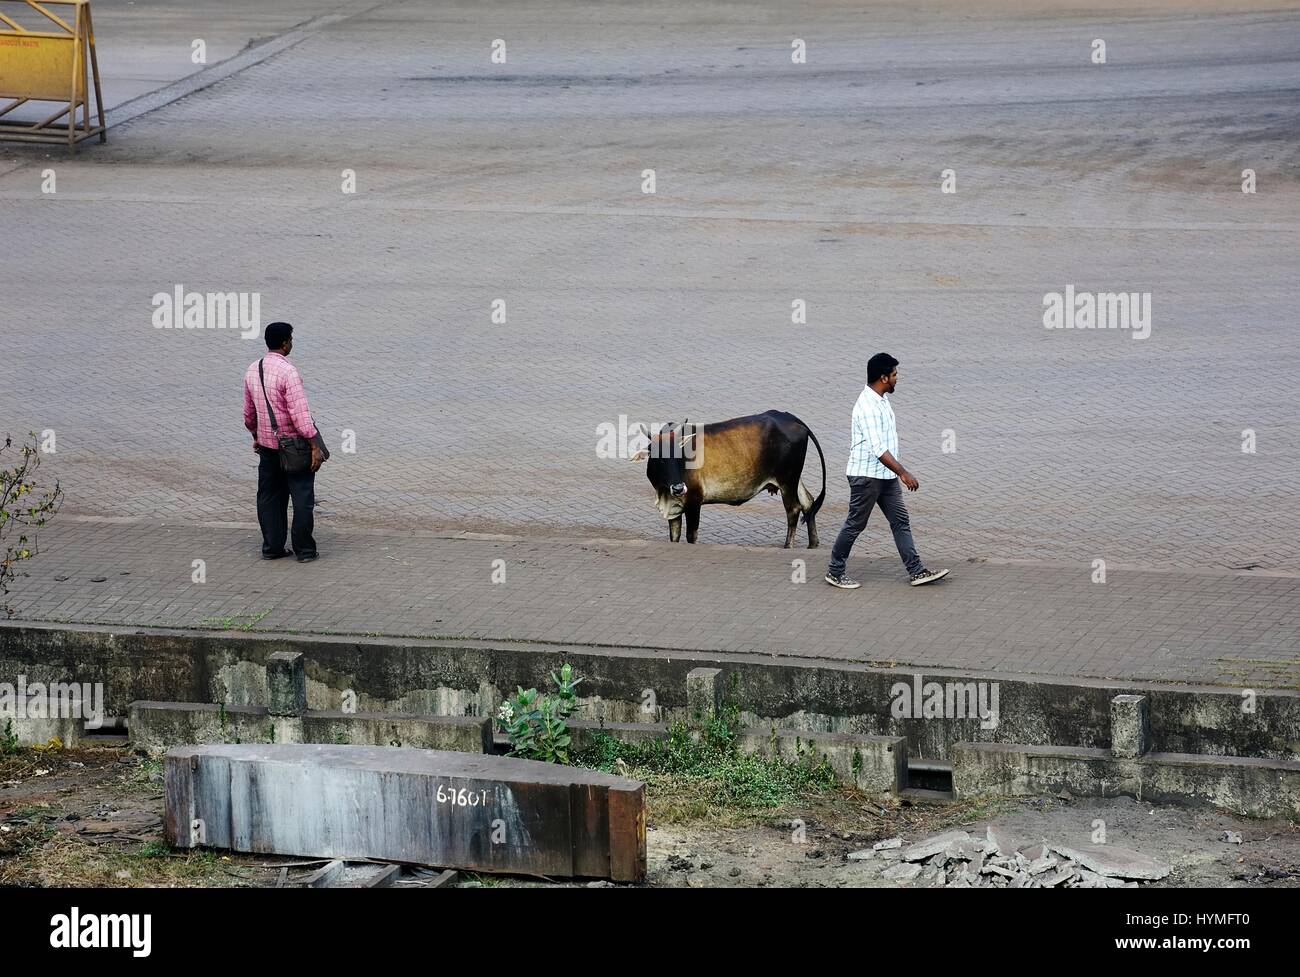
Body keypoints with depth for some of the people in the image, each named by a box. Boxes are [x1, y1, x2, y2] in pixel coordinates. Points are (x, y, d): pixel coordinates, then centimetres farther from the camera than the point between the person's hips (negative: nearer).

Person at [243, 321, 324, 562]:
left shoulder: (252, 370, 3)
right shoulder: (288, 372, -21)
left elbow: (249, 411, 15)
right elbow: (300, 414, -24)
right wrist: (316, 445, -21)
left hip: (267, 443, 7)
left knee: (269, 496, 14)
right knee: (302, 497, 3)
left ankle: (272, 547, 16)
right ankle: (304, 549, 6)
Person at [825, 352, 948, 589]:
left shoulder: (881, 401, 10)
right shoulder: (867, 407, -23)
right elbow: (878, 448, -27)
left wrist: (898, 472, 24)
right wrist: (903, 473, -28)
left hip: (886, 476, 9)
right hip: (866, 476, -9)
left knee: (901, 521, 6)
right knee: (855, 524, 1)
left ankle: (917, 571, 7)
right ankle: (834, 572, 13)